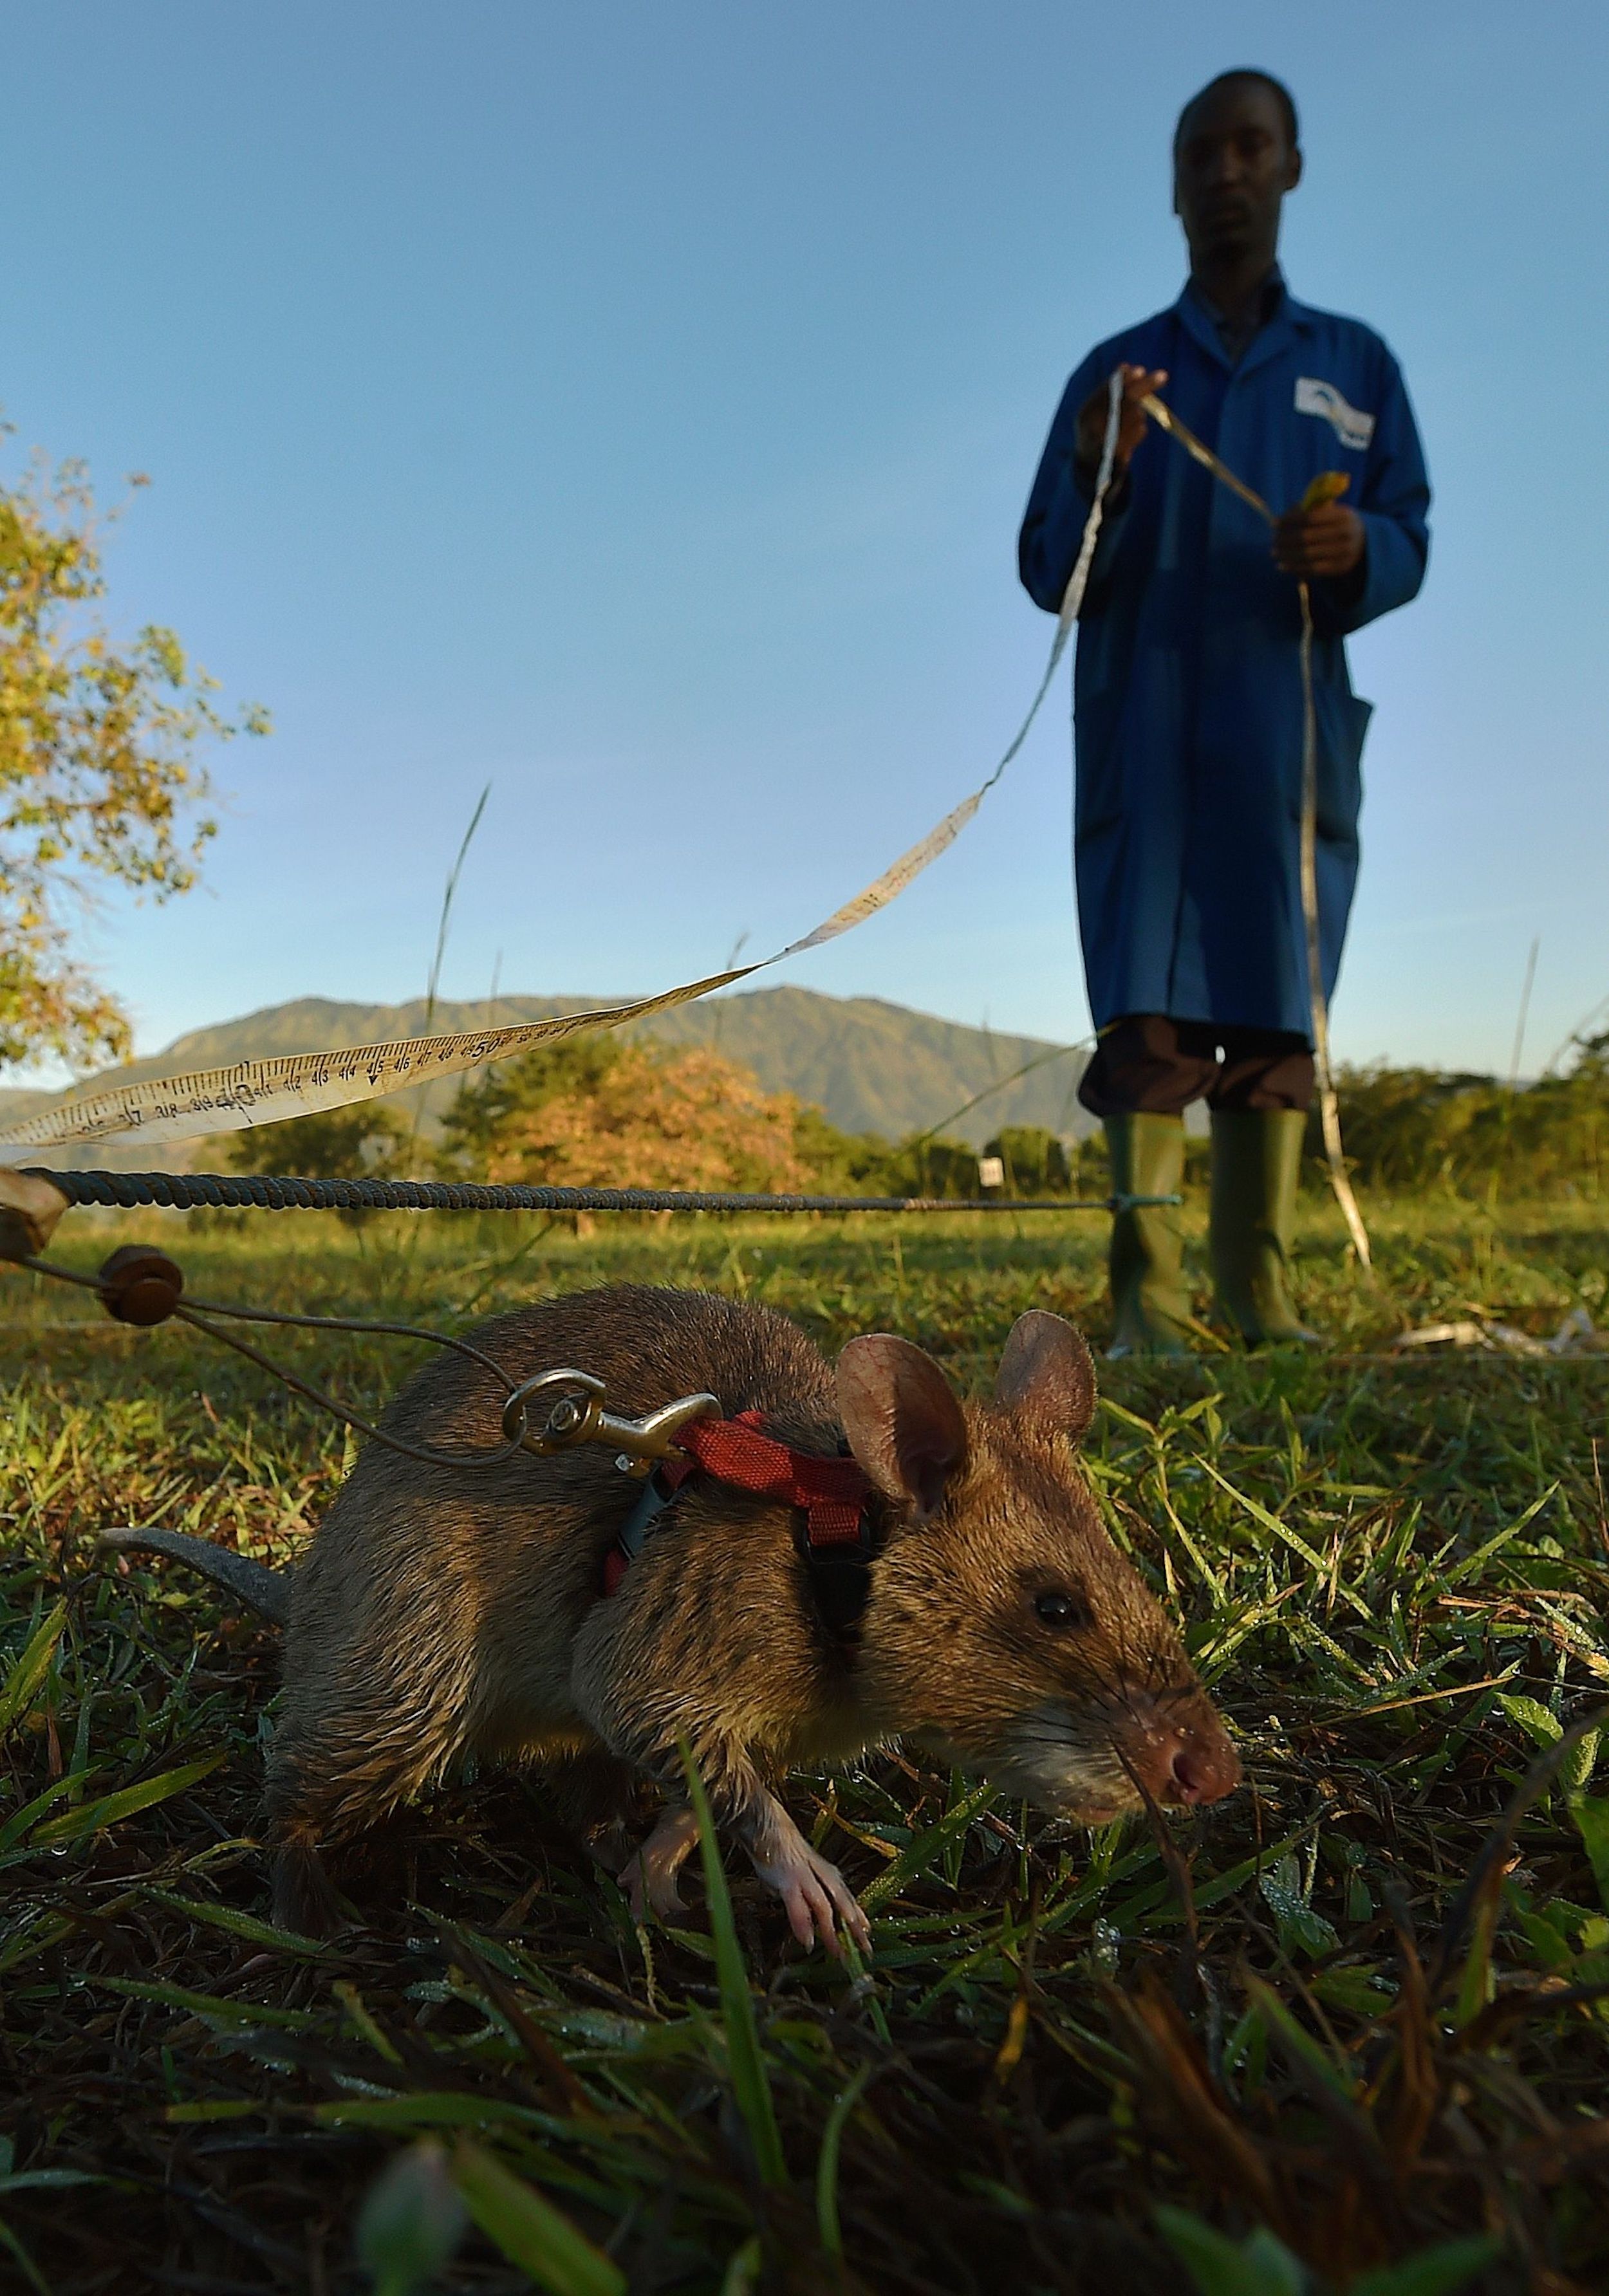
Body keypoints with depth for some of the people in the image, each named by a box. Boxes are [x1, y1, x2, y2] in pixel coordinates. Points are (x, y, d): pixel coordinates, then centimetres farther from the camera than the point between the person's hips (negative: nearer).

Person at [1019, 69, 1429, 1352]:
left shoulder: (1357, 365, 18)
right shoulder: (1115, 373, 15)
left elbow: (1410, 544, 11)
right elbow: (1051, 574, 8)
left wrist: (1356, 546, -12)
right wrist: (1094, 473, -12)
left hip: (1291, 739, 1)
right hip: (1145, 734, -1)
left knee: (1276, 1010, -3)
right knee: (1149, 1010, -11)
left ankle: (1261, 1289, 1)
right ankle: (1147, 1296, -11)